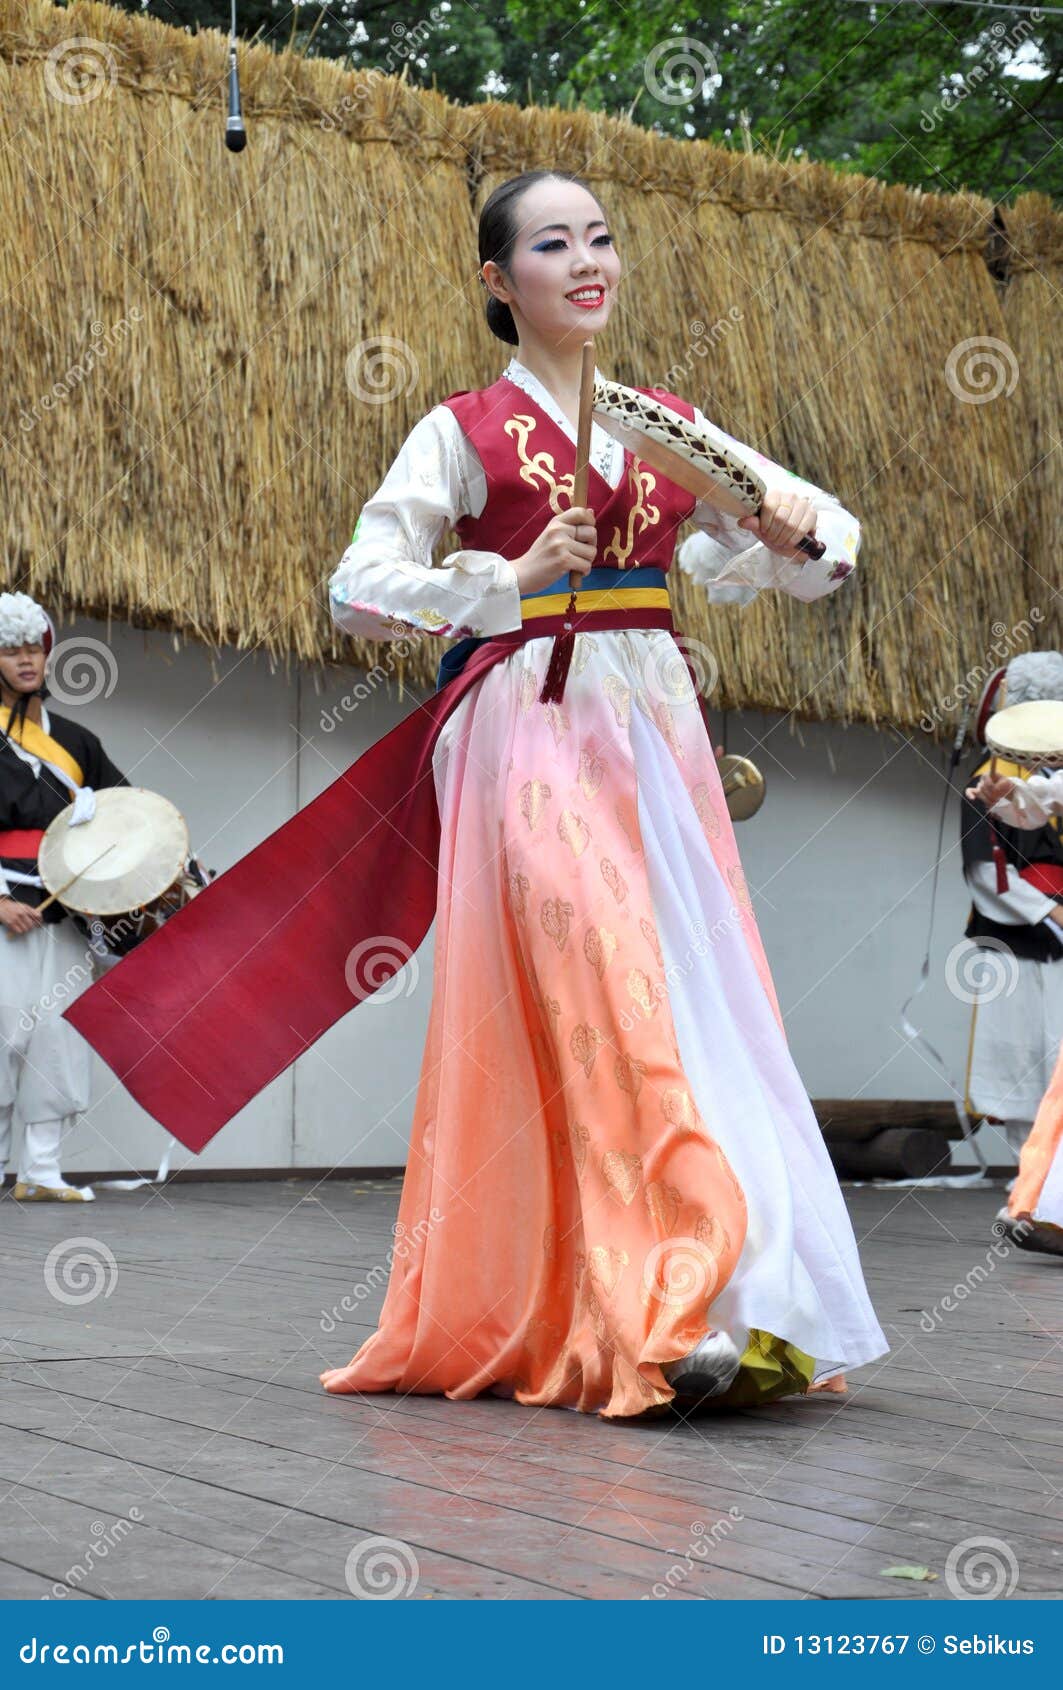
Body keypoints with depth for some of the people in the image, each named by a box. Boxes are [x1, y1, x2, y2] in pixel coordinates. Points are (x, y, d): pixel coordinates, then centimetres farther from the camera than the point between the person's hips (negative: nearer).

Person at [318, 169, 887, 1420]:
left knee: (697, 992, 0)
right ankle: (667, 1312, -21)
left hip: (656, 727, 5)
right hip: (530, 729, -5)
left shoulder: (670, 423, 14)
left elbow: (822, 549, 15)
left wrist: (797, 531, -8)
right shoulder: (464, 431, 3)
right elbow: (359, 588, -3)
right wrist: (515, 578, -12)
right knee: (591, 996, -16)